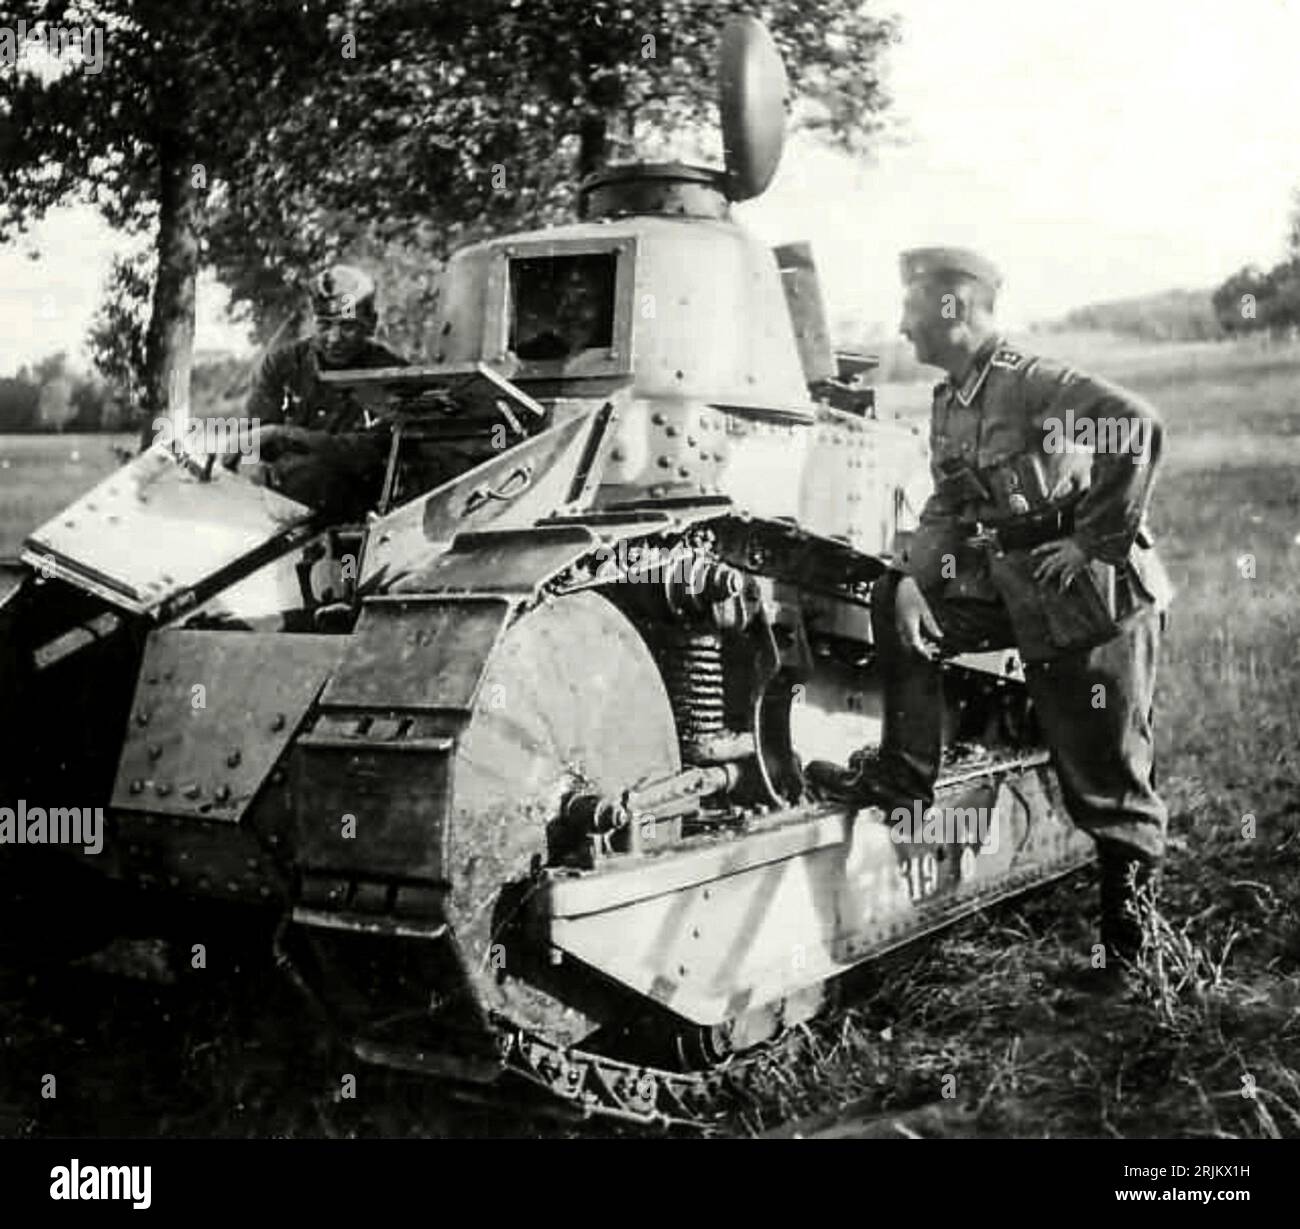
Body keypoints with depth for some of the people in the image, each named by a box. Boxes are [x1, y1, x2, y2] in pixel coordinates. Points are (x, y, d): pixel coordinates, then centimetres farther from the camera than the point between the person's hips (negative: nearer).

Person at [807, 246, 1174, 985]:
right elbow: (947, 509, 14)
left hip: (1098, 598, -8)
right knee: (895, 600, 2)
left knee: (1111, 786, 2)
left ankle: (1129, 949, 18)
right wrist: (912, 577, -3)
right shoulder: (949, 404, 11)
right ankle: (905, 770, 9)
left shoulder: (1034, 383, -17)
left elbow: (1138, 425, -29)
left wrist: (1095, 540, -24)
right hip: (1014, 586, 8)